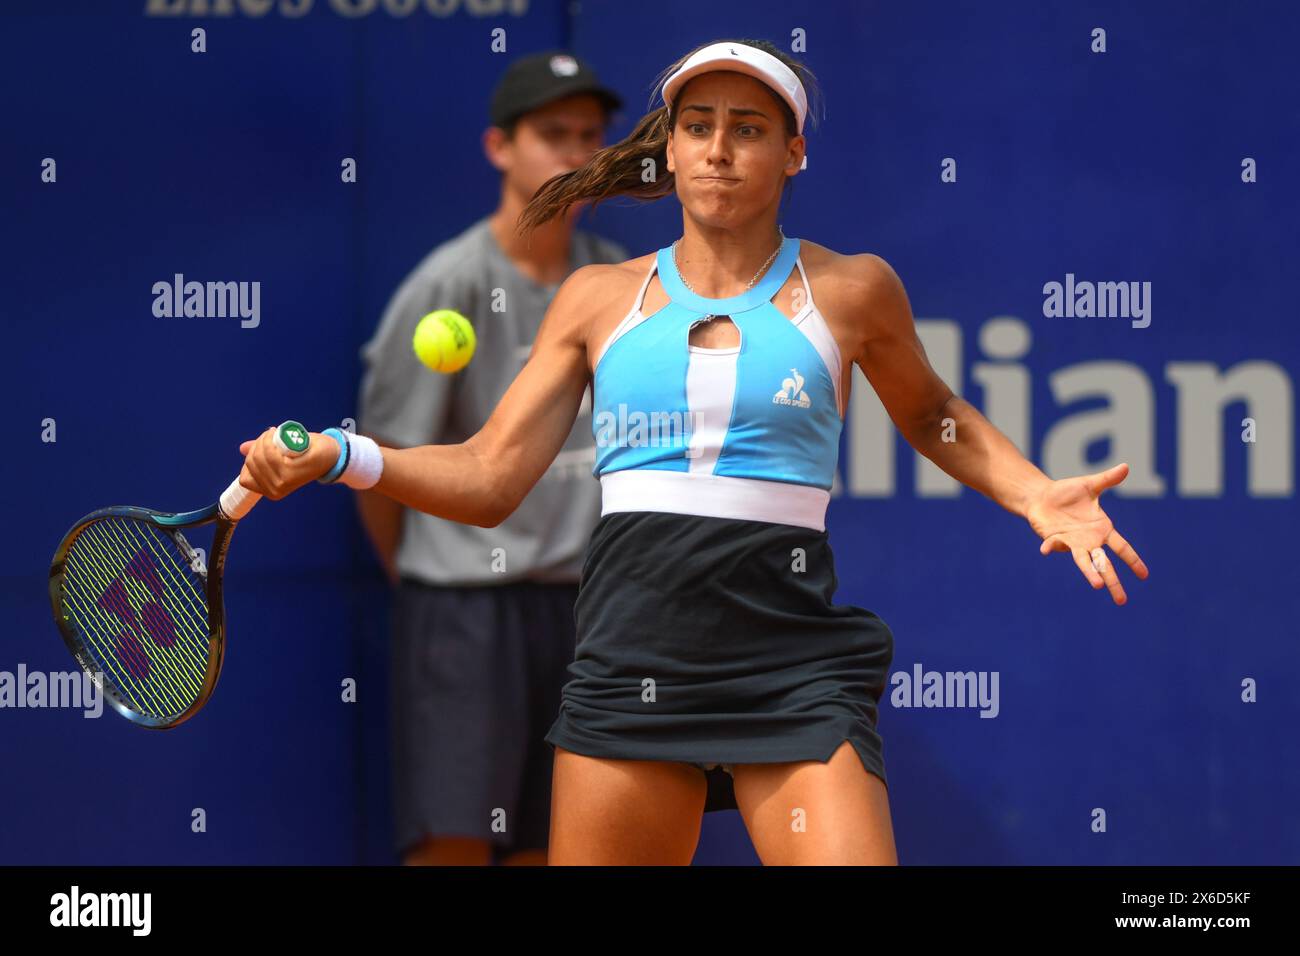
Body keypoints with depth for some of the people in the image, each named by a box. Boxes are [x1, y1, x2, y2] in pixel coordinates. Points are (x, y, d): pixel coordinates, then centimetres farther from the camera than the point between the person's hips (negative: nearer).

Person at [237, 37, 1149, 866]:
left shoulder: (850, 290, 7)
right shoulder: (598, 299, 11)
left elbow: (930, 414, 26)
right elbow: (488, 476, 9)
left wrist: (1035, 494, 10)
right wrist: (335, 455, -4)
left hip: (792, 664, -2)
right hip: (630, 658, 2)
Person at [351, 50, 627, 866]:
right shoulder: (450, 285, -10)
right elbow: (380, 457, -4)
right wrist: (418, 575, 5)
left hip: (578, 605, 5)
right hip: (464, 605, -5)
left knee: (544, 847, 7)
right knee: (453, 843, -13)